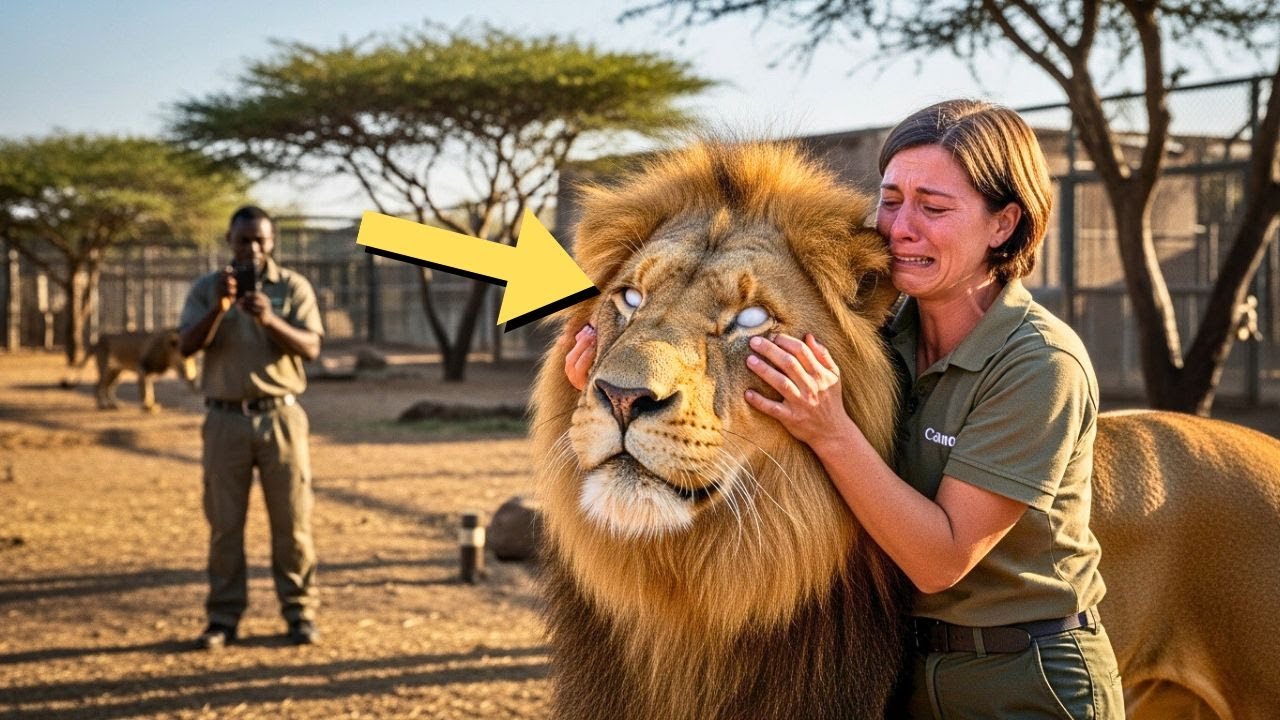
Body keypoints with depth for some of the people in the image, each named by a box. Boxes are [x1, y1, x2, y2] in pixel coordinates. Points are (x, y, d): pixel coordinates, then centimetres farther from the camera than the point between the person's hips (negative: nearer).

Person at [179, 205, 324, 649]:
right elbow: (187, 346, -6)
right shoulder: (206, 289, 6)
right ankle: (223, 618, 9)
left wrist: (269, 319, -24)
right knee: (224, 524, 3)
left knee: (292, 521, 2)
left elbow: (311, 347, -8)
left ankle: (300, 613, 11)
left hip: (280, 417, -1)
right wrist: (219, 307, -22)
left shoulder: (294, 287, 3)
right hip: (225, 420, 1)